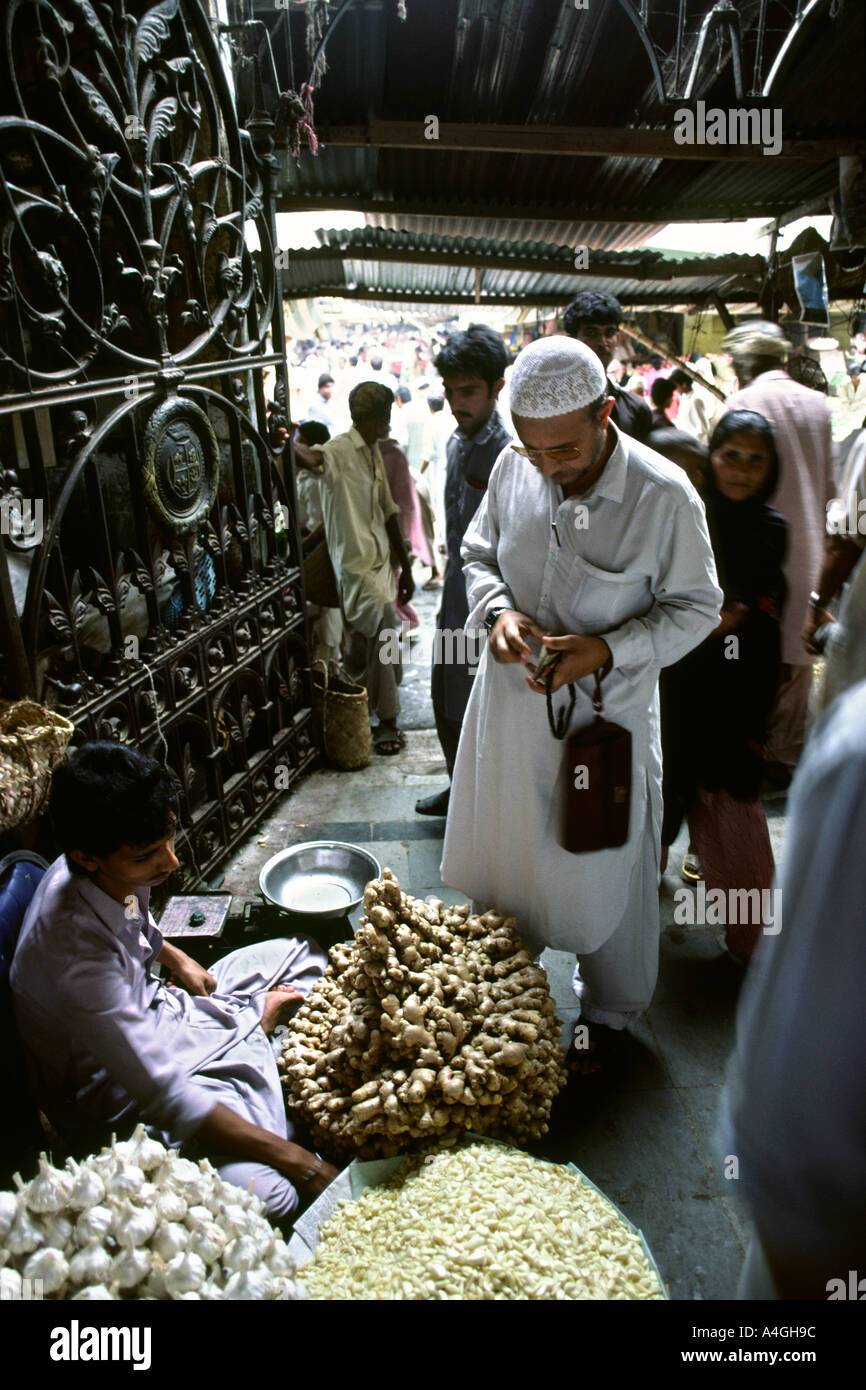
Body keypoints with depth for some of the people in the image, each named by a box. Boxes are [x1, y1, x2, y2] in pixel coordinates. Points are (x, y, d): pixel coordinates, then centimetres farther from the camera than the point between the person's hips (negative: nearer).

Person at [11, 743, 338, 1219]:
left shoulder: (115, 872, -14)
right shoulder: (76, 955, -38)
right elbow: (164, 1097, -35)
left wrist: (175, 957, 0)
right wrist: (297, 1161, -32)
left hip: (154, 1008, 8)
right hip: (121, 1094, -8)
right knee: (265, 1191, -31)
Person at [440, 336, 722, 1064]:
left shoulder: (664, 494, -19)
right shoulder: (512, 468, -7)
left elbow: (696, 607, -9)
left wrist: (608, 648, -23)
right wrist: (499, 609, -13)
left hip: (606, 711, -4)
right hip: (512, 701, 4)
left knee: (605, 867, 14)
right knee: (504, 851, 21)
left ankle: (608, 1013, 41)